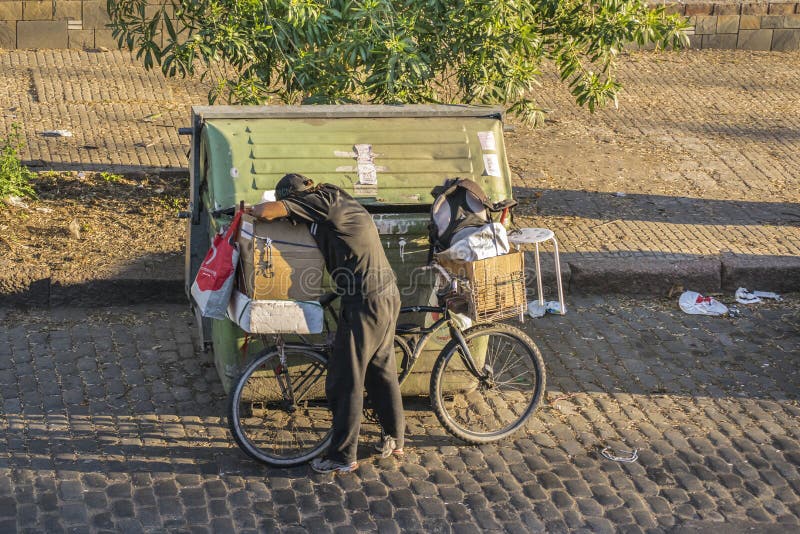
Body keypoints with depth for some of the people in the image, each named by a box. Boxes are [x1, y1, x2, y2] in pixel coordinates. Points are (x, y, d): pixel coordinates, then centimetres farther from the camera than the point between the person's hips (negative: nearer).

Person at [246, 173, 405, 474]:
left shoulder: (321, 200, -12)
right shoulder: (336, 198, 14)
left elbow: (267, 211, -19)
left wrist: (253, 209, 3)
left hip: (364, 303, -10)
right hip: (388, 294, 10)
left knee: (344, 381, 1)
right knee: (382, 369, 21)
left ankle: (342, 457, 10)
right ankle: (394, 438, 34)